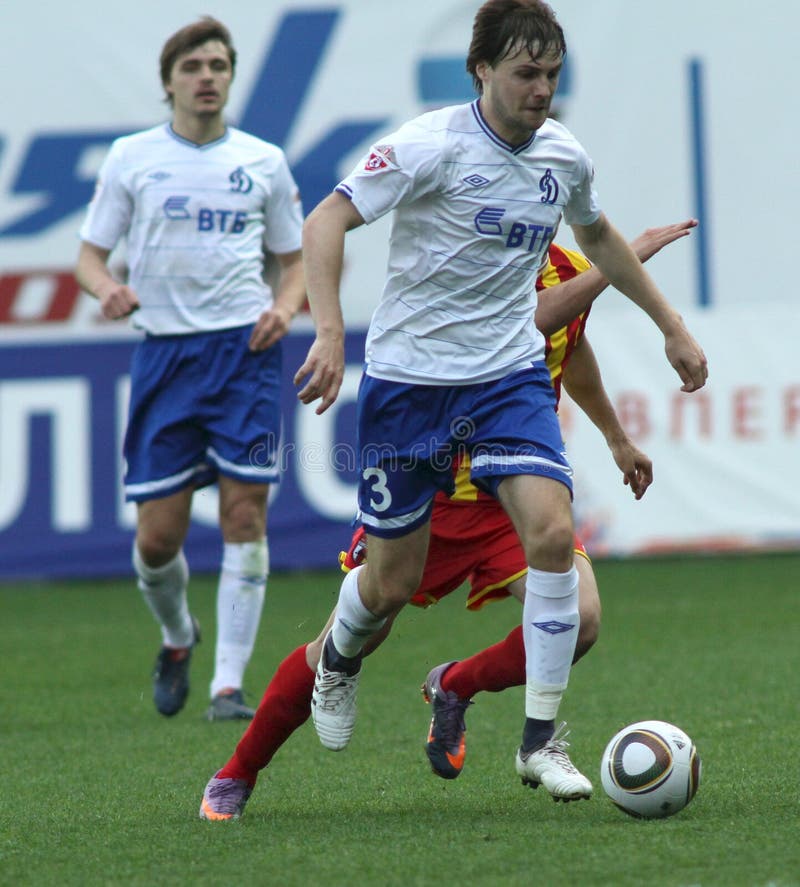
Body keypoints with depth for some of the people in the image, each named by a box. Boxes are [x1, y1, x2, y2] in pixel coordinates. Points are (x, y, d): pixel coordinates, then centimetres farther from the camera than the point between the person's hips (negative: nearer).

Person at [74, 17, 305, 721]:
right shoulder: (132, 158, 7)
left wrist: (284, 306, -5)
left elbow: (295, 259, 16)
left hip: (245, 347, 0)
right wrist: (105, 287, -14)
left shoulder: (264, 161, 9)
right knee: (157, 536, -2)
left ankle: (229, 684, -4)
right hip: (164, 351, 0)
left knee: (245, 513, -9)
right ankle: (177, 636, 30)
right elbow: (89, 254, 9)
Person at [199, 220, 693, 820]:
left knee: (580, 622, -19)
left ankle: (455, 690, 11)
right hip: (428, 496, -4)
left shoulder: (568, 275, -1)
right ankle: (236, 777, 20)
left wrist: (618, 439, 35)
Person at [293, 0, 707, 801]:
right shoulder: (434, 144, -15)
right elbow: (325, 221, -18)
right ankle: (339, 659, 42)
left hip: (510, 375, 4)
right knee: (393, 582, 4)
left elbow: (598, 238, 24)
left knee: (552, 531, -19)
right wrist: (330, 334, -30)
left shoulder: (564, 157, 2)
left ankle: (540, 740, -9)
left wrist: (672, 328, 26)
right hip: (408, 377, -4)